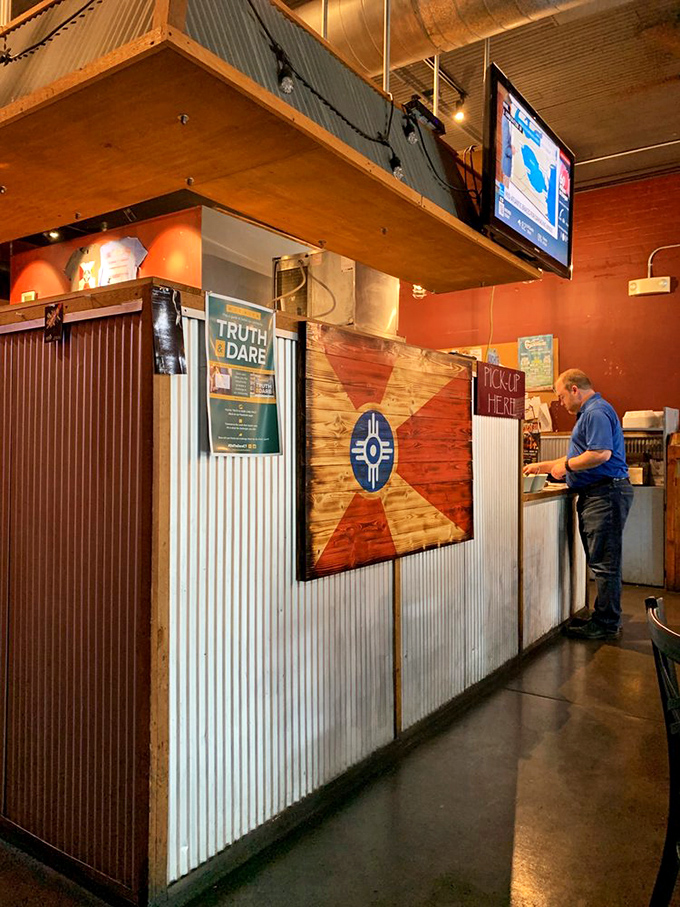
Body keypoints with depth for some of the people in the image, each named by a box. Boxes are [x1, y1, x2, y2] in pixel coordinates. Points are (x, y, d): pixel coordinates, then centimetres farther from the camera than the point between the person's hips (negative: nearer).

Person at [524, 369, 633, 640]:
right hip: (595, 493, 11)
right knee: (600, 561, 14)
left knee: (604, 563, -4)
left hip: (606, 493, -11)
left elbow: (601, 454, -25)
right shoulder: (590, 413, 22)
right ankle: (605, 618, 21)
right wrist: (543, 466, 27)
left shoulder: (597, 412, -12)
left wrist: (566, 466, -12)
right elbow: (581, 457, 28)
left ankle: (606, 624, 4)